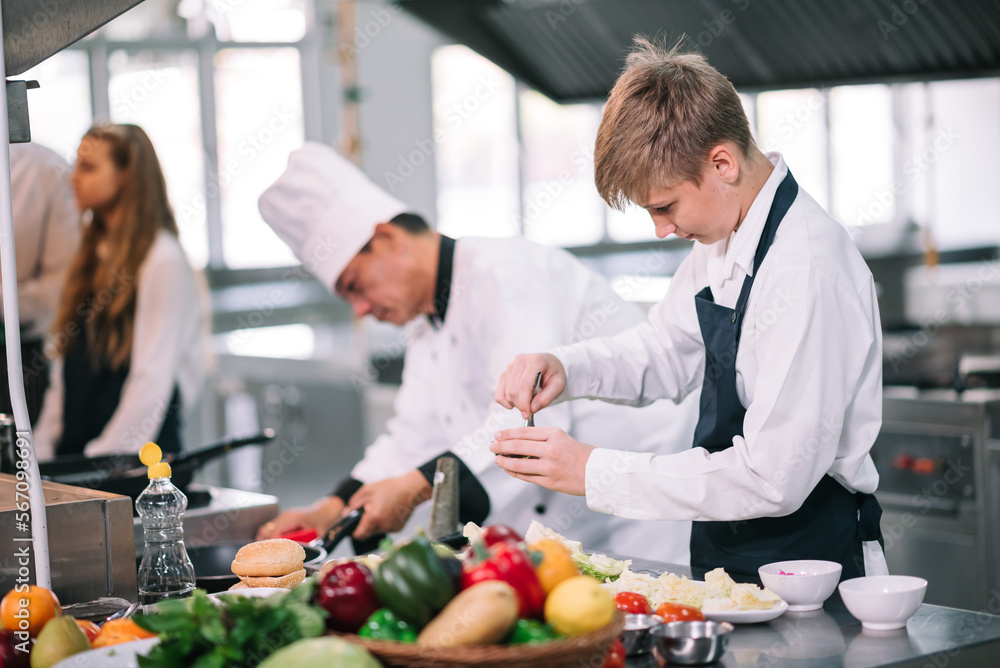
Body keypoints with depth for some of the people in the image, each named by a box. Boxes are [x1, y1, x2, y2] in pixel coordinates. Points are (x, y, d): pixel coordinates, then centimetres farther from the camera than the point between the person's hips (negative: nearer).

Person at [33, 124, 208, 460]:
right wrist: (42, 451, 7)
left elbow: (152, 382, -13)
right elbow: (65, 370, 17)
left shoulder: (163, 262, -6)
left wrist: (100, 462, -17)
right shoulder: (92, 257, 17)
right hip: (73, 451, 6)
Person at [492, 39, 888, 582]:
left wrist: (596, 472, -18)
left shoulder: (807, 270, -22)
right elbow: (667, 353, 22)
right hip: (725, 559, 8)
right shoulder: (724, 239, 6)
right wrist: (564, 367, 2)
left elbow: (773, 477, -24)